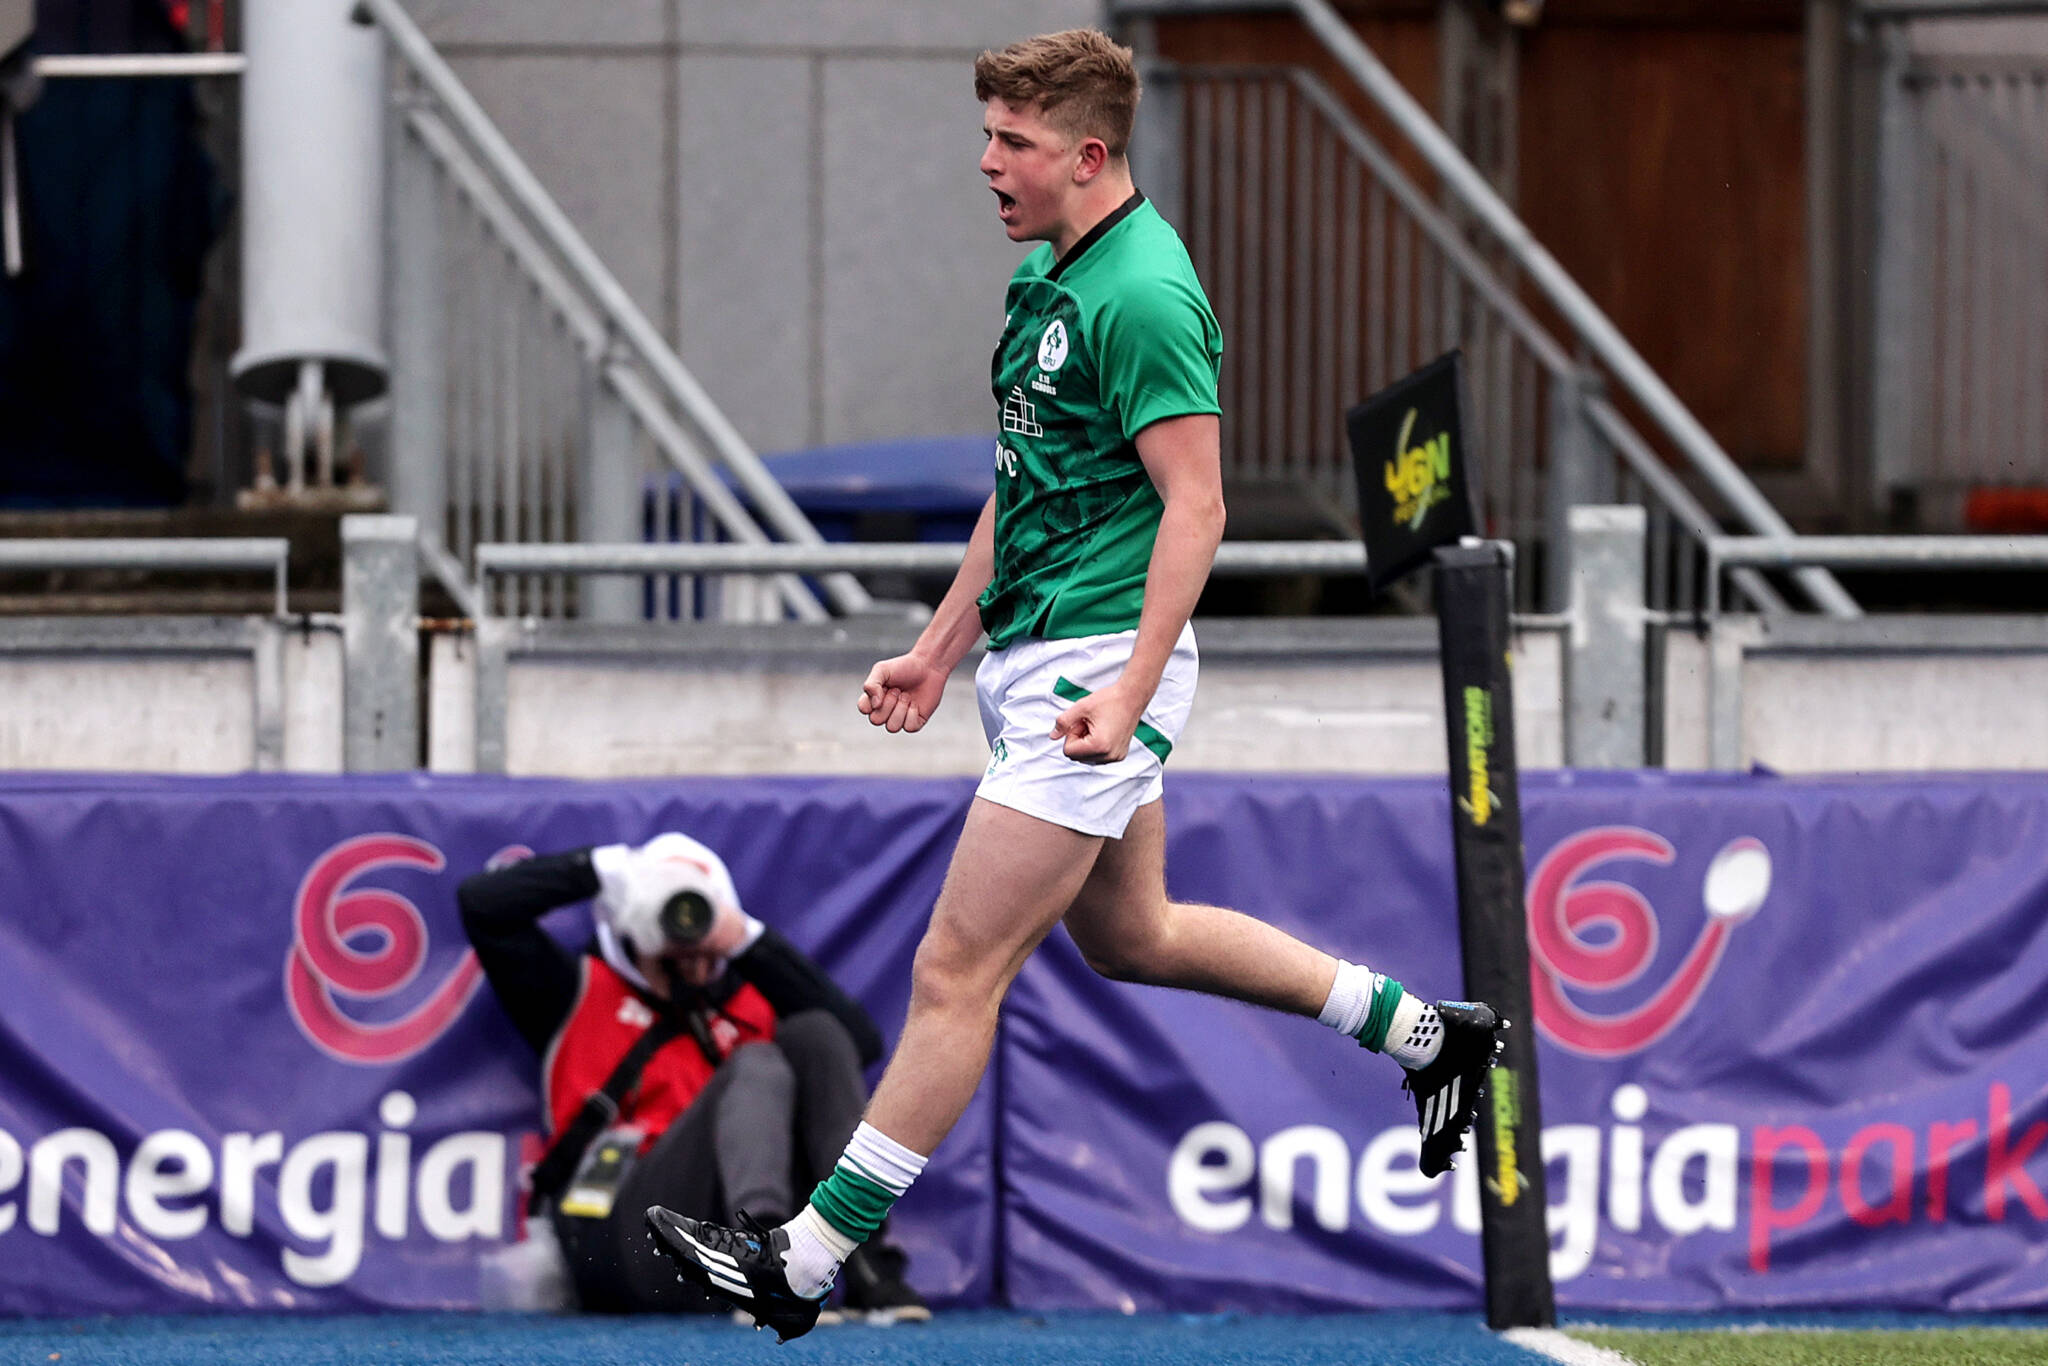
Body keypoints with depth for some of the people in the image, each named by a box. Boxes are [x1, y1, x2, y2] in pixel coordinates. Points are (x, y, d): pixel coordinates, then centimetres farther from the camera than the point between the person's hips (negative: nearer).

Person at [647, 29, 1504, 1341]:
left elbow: (1194, 506, -21)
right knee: (1128, 936, 23)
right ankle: (1424, 1028, 33)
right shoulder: (1049, 277, 13)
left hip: (1096, 666, -11)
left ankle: (803, 1263, -8)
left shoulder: (1144, 296, -18)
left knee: (958, 970, -9)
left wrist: (1127, 695, -27)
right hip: (1031, 658, 11)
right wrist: (940, 652, 21)